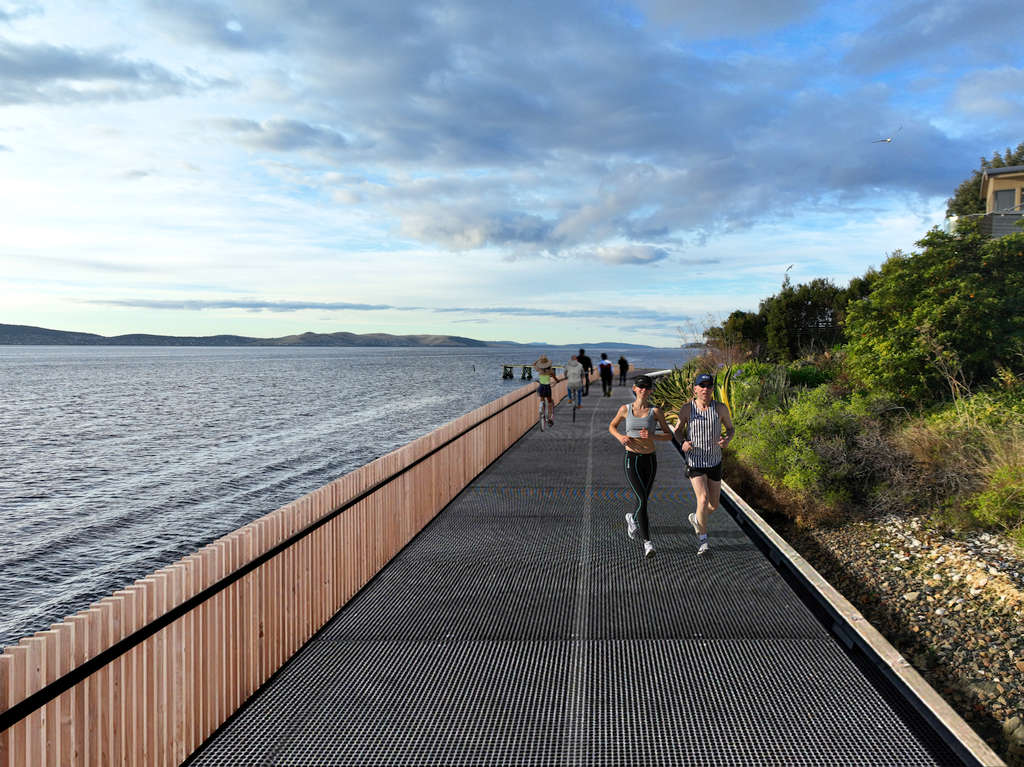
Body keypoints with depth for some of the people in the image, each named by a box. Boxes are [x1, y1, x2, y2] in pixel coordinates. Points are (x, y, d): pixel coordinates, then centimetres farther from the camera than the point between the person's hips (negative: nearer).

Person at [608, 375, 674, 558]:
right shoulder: (625, 409, -1)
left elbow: (669, 435, 1)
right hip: (632, 460, -2)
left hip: (650, 460, 2)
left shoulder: (656, 411, -2)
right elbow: (612, 426, 14)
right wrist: (620, 437, -7)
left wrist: (652, 436, -19)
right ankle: (647, 543, -10)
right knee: (642, 500, -17)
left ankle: (632, 518, 49)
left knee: (643, 501, 14)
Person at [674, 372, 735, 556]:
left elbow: (730, 428, 6)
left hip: (714, 462, 3)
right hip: (694, 463, -3)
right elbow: (678, 431, 2)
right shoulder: (687, 408, -10)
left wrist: (727, 439, -17)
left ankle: (696, 519, 43)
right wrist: (682, 443, -20)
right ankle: (703, 540, -1)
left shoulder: (721, 408, -8)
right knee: (703, 499, -18)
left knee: (714, 505, 9)